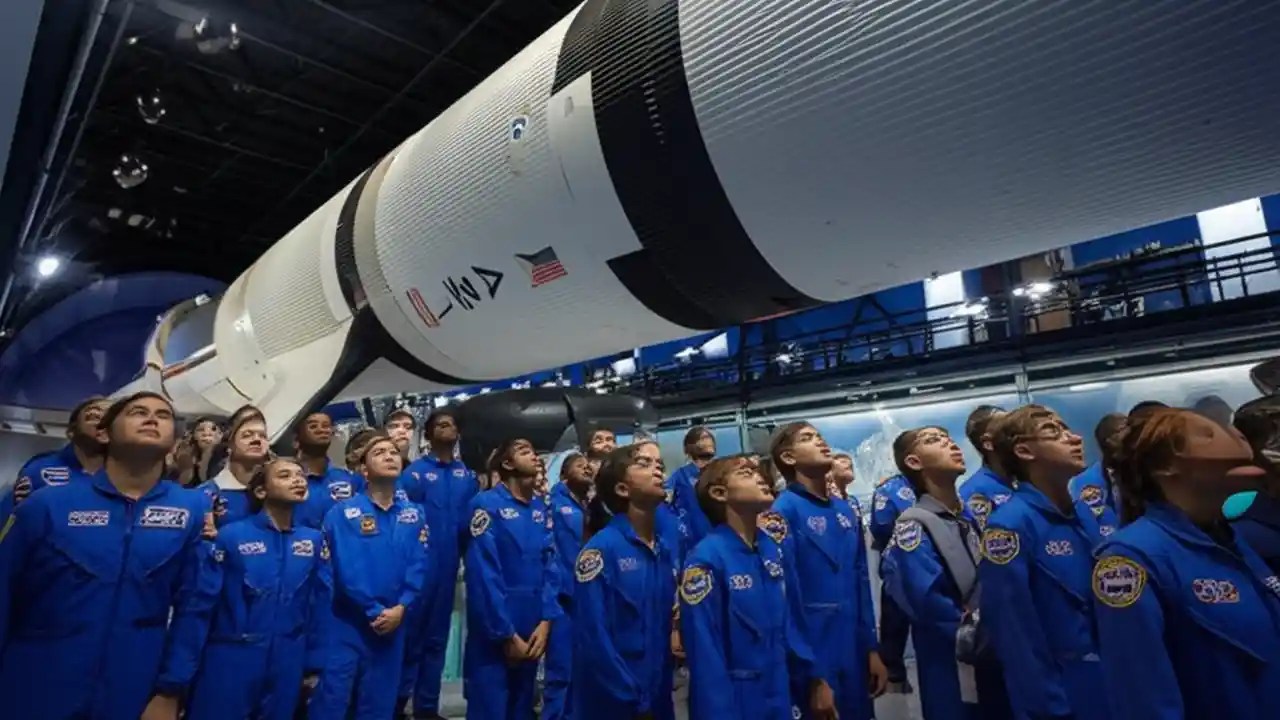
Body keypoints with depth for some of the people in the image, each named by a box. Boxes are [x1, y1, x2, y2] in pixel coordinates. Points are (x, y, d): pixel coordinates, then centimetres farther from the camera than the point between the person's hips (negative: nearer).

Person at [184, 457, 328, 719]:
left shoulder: (314, 540, 1)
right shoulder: (232, 535, -9)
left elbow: (318, 605, 4)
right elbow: (203, 600, -7)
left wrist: (312, 662, 6)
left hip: (287, 662, 4)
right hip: (230, 659, -3)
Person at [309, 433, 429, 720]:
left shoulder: (414, 515, 4)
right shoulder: (342, 513, -7)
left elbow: (419, 567, -2)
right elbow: (345, 568, -13)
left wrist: (400, 608, -14)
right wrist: (374, 611, -14)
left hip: (393, 623, 4)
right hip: (346, 623, -3)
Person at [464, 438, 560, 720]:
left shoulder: (540, 511, 7)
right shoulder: (487, 505, -14)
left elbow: (549, 567, 6)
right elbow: (483, 576, -17)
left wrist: (545, 621, -6)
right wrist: (506, 634, -14)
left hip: (531, 632, 6)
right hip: (493, 635, -6)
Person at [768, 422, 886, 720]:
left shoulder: (845, 512, 8)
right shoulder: (783, 512, -15)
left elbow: (861, 584, 13)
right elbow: (786, 598, -18)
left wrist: (872, 649, 12)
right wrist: (812, 677, -17)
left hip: (854, 656, 7)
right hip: (812, 662, -7)